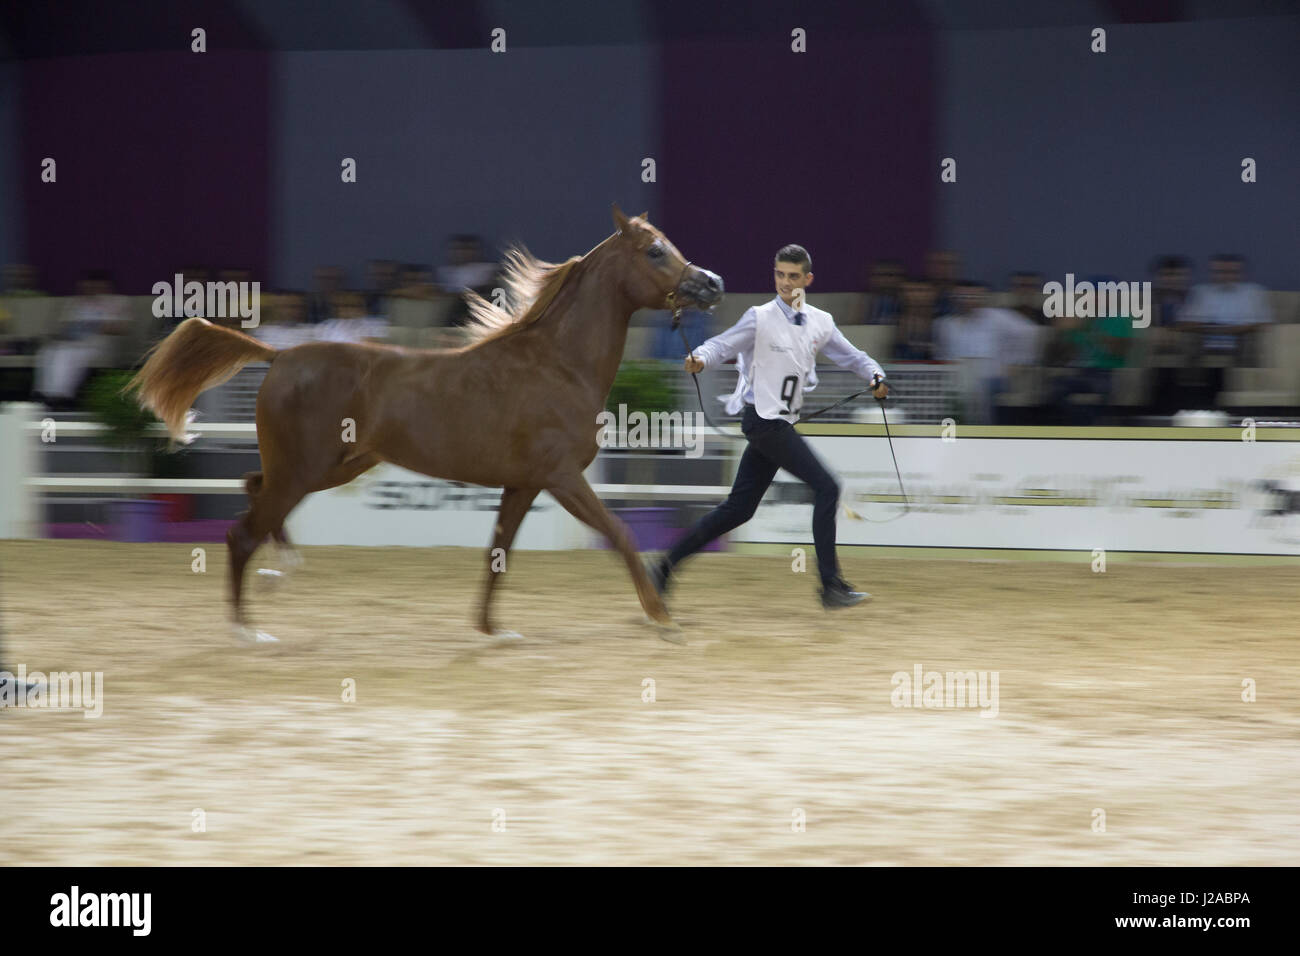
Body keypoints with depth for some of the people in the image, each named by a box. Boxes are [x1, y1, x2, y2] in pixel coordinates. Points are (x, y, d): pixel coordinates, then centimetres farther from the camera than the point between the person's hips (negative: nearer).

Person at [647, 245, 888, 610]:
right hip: (762, 418, -7)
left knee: (739, 508, 8)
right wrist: (700, 359, -33)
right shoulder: (760, 319, -7)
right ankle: (831, 586, -10)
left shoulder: (820, 323, 10)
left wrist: (875, 375, -2)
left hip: (783, 422, 7)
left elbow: (850, 356, 17)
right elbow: (721, 346, -11)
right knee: (826, 487, -13)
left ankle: (667, 565, 14)